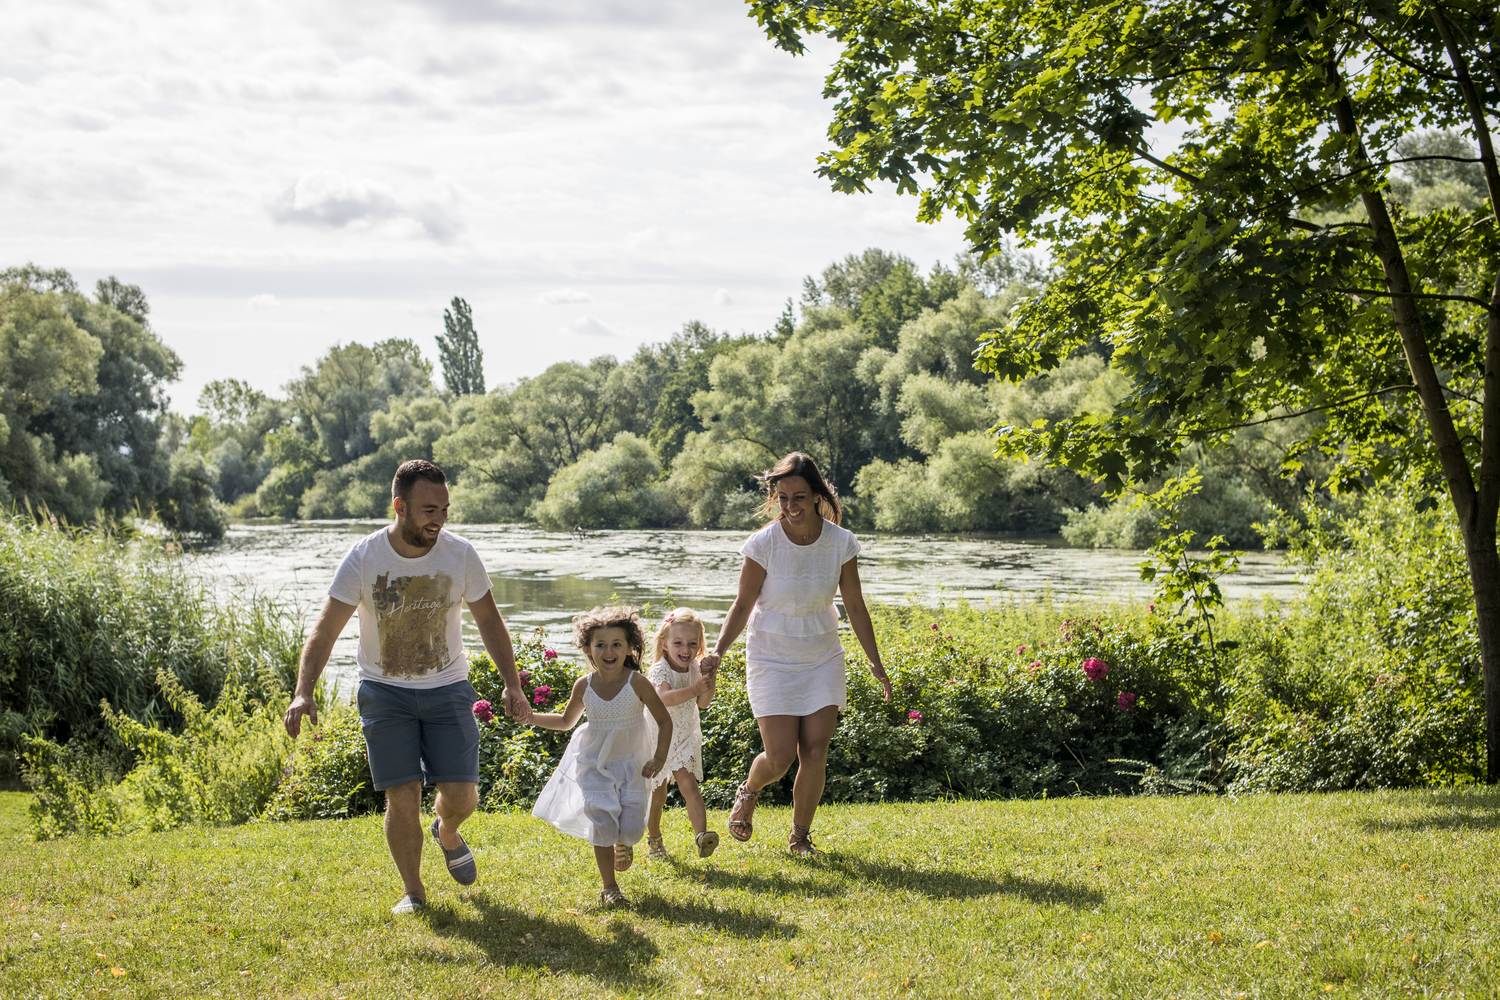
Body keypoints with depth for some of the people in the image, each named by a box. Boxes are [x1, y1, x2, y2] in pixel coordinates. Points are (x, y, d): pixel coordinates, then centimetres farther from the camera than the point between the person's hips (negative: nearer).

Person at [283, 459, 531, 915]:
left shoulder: (460, 554, -9)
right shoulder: (363, 559, -14)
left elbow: (488, 621, 4)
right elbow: (325, 629, -16)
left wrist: (512, 684, -2)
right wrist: (304, 692, -29)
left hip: (447, 689, 1)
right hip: (384, 692, -1)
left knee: (461, 796, -6)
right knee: (401, 797, -7)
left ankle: (447, 832, 32)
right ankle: (413, 892, 13)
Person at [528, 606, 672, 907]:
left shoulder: (637, 683, -15)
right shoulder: (584, 686, -8)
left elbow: (664, 720, -4)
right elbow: (566, 721, 10)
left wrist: (659, 758, -13)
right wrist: (530, 717, -1)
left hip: (629, 763, -1)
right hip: (593, 763, 1)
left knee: (632, 826, -12)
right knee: (602, 822, -11)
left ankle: (623, 842, 28)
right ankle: (609, 888, 6)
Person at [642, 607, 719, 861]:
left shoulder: (694, 669, -5)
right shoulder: (661, 669, -22)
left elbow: (703, 703, -10)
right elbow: (665, 698, -39)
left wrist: (709, 681, -26)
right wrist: (695, 689, -47)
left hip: (684, 738, 3)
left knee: (689, 785, -14)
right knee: (656, 795, 9)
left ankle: (701, 834, -26)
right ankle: (654, 838, 31)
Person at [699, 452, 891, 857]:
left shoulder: (840, 542, -10)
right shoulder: (763, 544, -17)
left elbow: (855, 606, 2)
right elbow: (743, 603, -7)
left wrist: (875, 663, 3)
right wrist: (718, 651, -20)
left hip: (822, 660, 2)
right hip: (772, 661, -2)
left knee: (815, 753, -5)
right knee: (780, 758, -8)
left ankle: (800, 837, 16)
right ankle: (749, 791, 28)